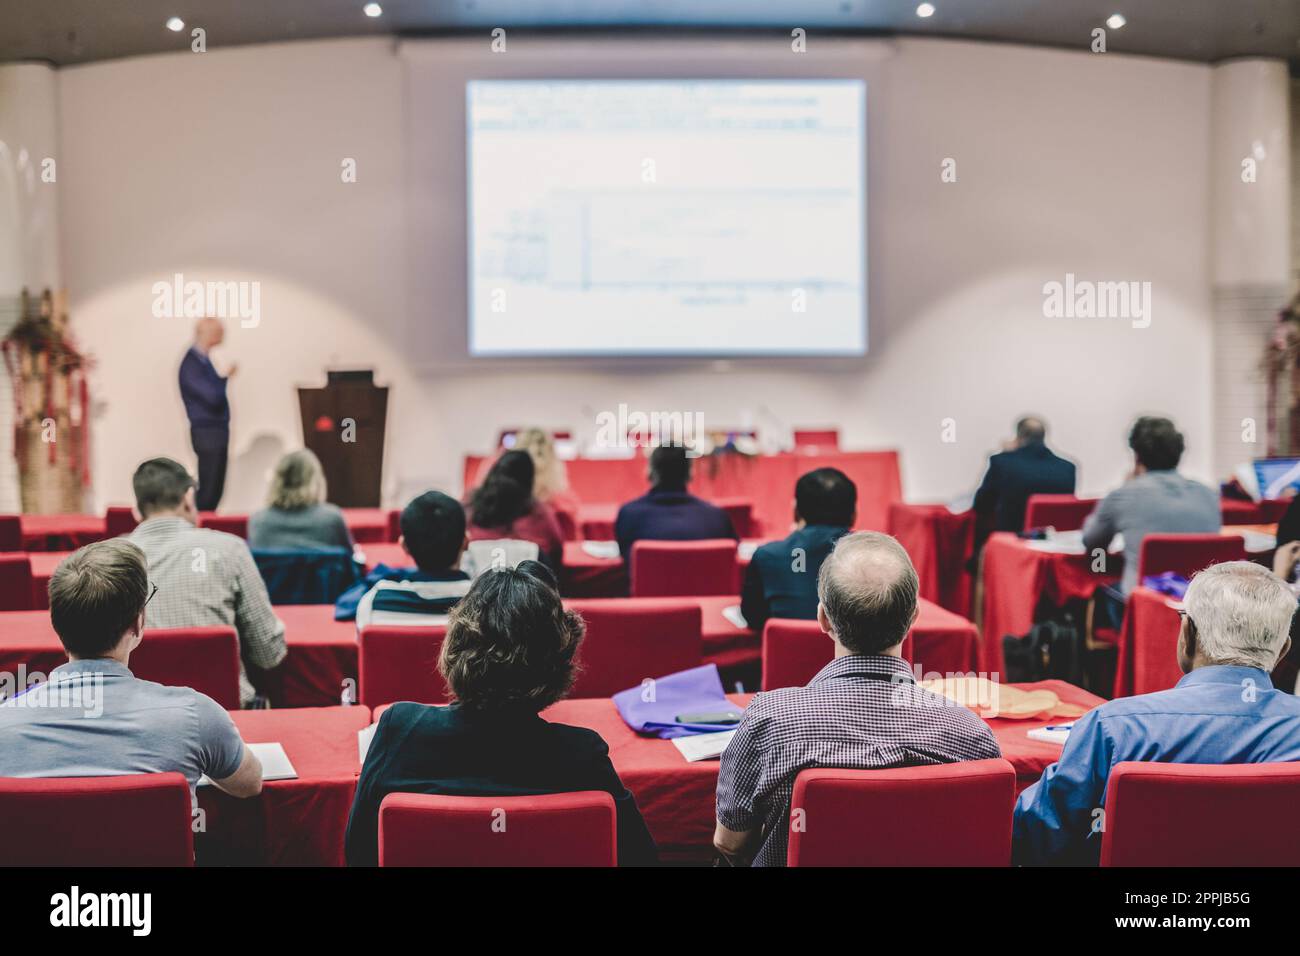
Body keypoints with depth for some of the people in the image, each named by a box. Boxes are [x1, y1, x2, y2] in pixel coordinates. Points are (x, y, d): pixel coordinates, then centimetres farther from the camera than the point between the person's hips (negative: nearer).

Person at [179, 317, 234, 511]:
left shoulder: (204, 360, 11)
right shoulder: (192, 363, -17)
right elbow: (213, 397, -22)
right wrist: (226, 378, -8)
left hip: (216, 430, 9)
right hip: (207, 432, -9)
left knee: (215, 487, 12)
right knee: (208, 488, -6)